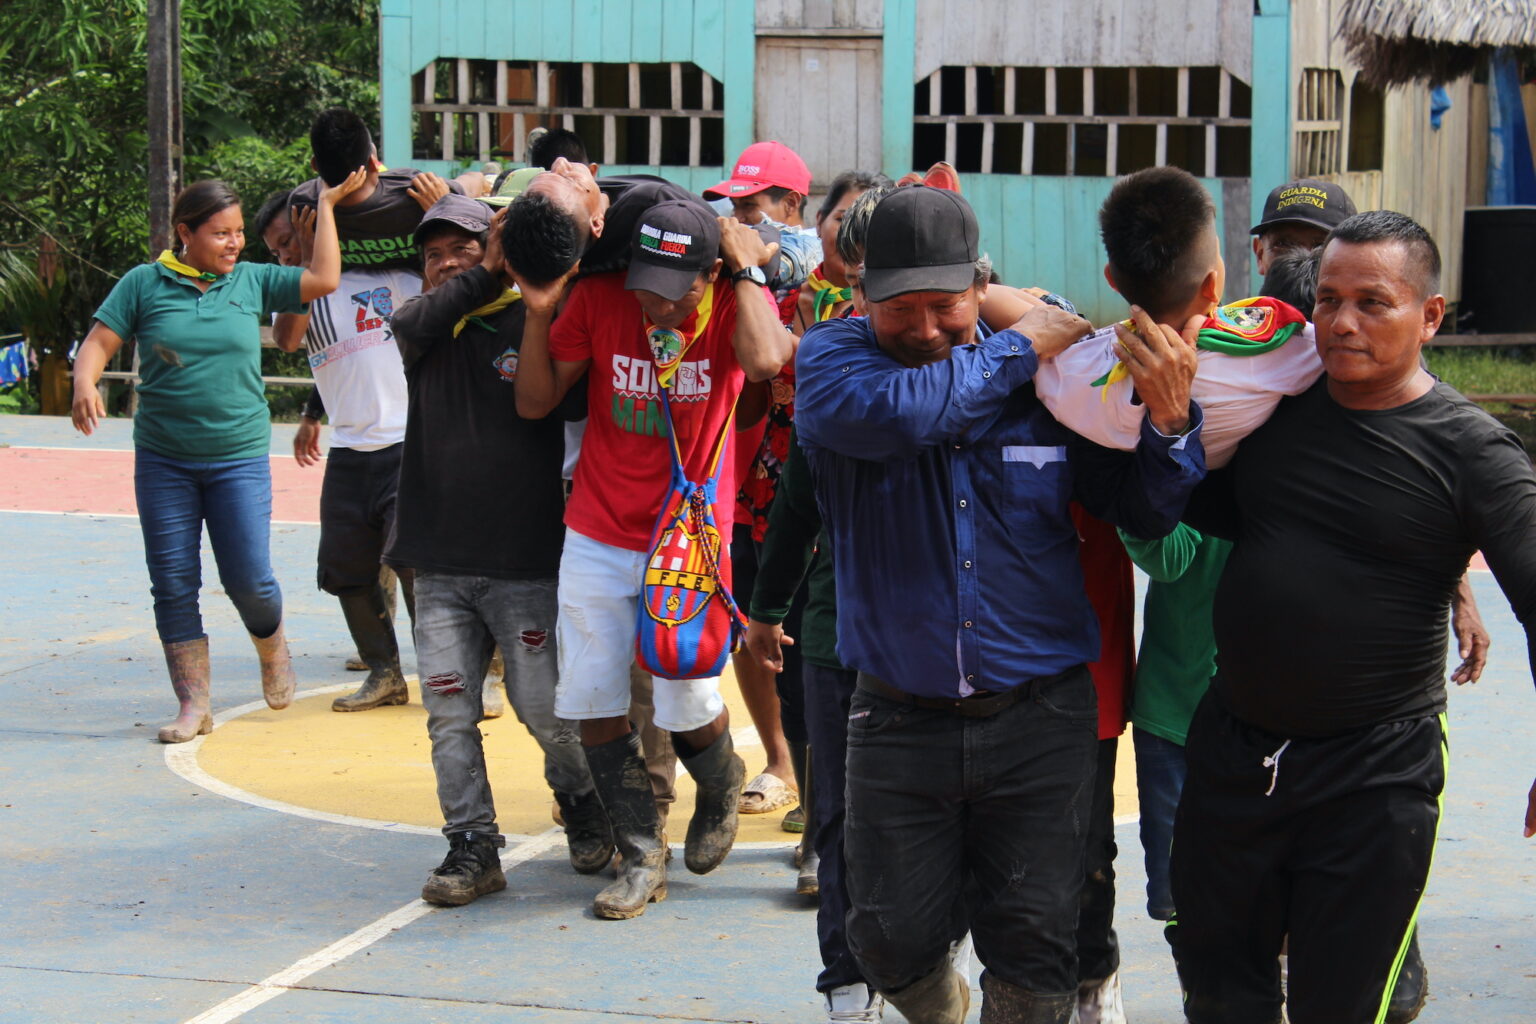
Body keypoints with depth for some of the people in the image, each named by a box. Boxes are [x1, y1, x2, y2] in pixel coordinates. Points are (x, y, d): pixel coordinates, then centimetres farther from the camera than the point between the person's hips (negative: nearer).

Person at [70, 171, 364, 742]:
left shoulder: (252, 282, 4)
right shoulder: (145, 284, 0)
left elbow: (324, 280, -2)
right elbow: (98, 343, -2)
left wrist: (327, 205, 1)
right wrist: (85, 385, -22)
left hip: (240, 458, 0)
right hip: (162, 461, 0)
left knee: (248, 577, -4)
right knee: (173, 583, 2)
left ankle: (272, 650, 29)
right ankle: (193, 704, 11)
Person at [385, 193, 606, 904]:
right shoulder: (425, 328, 12)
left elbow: (573, 402, -12)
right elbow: (412, 322, -10)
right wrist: (485, 275, -11)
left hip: (526, 562, -4)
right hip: (439, 565, 4)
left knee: (543, 706, 3)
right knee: (450, 716, 1)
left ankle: (582, 802, 30)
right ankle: (472, 846, 10)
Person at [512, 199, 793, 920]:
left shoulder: (731, 305, -10)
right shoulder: (598, 299, -6)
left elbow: (765, 359, -34)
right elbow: (534, 402, 0)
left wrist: (748, 268, -22)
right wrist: (539, 312, -14)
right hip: (597, 540, 2)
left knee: (689, 707, -2)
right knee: (594, 705, 1)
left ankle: (719, 794, 34)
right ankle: (642, 858, 17)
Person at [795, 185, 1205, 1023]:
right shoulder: (834, 355, -4)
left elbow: (1145, 512, 5)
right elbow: (891, 412, -29)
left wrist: (1169, 423, -15)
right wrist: (1015, 350, -17)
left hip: (1039, 722, 0)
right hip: (900, 723, 0)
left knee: (1034, 952, 5)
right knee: (895, 943, 9)